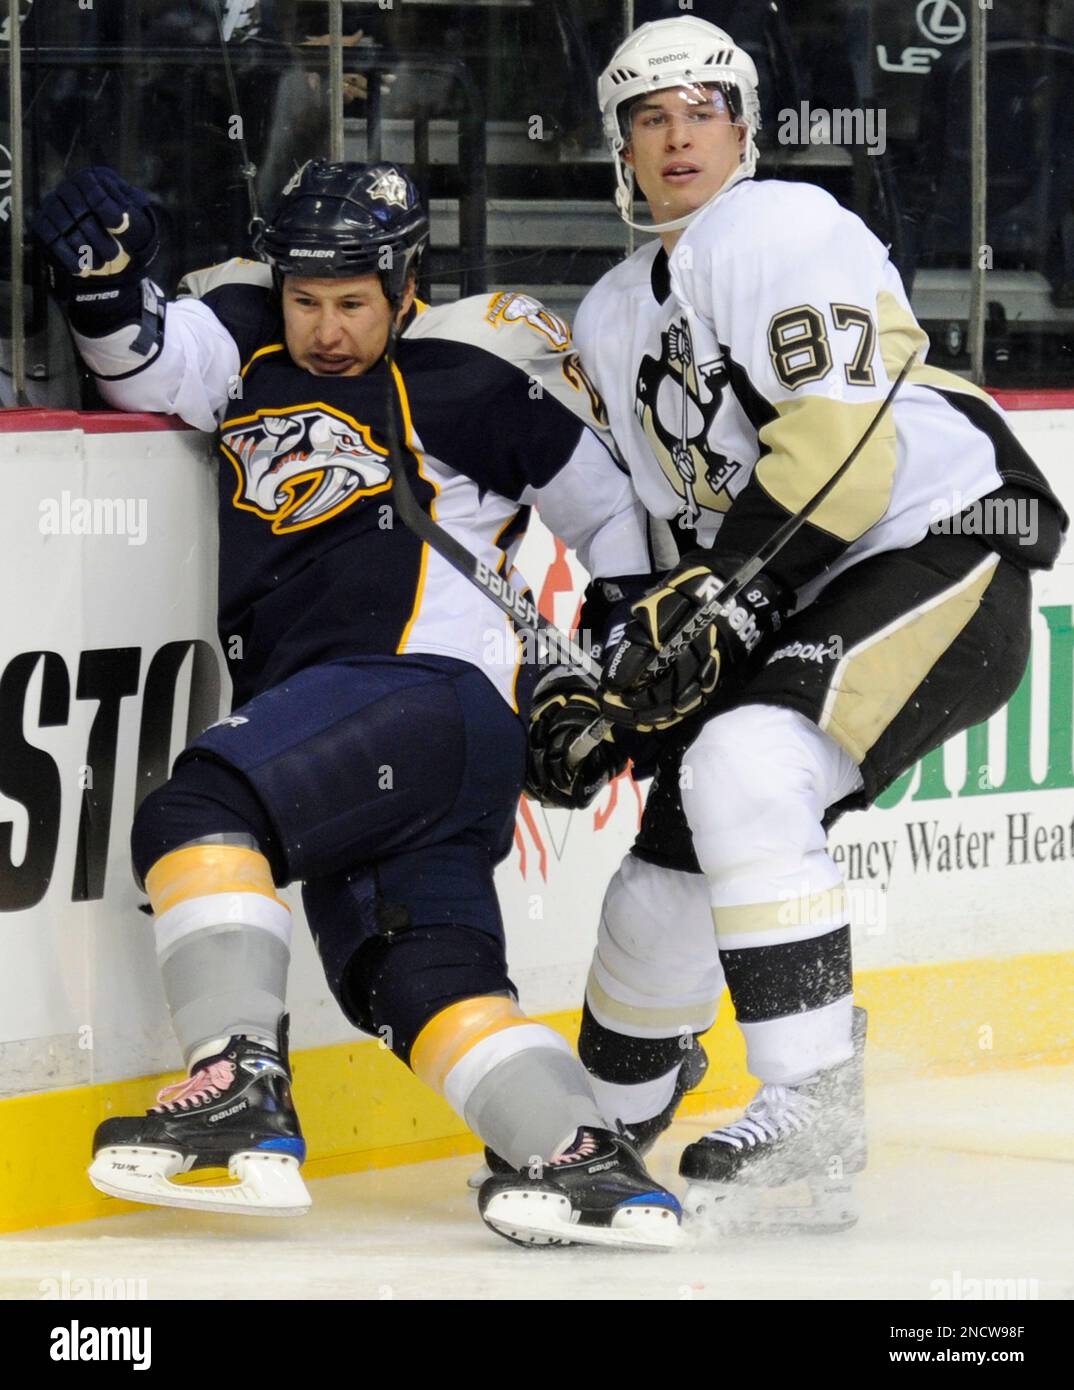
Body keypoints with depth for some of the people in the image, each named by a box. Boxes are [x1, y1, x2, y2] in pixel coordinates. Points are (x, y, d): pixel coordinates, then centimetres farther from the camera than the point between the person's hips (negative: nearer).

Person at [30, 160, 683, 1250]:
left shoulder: (480, 373, 4)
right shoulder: (245, 337, 17)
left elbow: (607, 502, 14)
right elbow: (152, 368, 0)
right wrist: (108, 295, -19)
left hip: (432, 691, -7)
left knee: (197, 817, -24)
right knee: (420, 976, -2)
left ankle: (241, 1092, -29)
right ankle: (589, 1163, -6)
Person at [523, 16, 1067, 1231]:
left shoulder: (780, 229, -9)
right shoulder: (611, 321, 18)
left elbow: (845, 437, -21)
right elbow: (684, 524, 23)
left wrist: (718, 597, -25)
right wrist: (598, 692, 11)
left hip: (942, 553, -9)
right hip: (798, 608, 9)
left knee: (742, 766, -31)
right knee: (669, 871, 6)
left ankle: (810, 1132, -31)